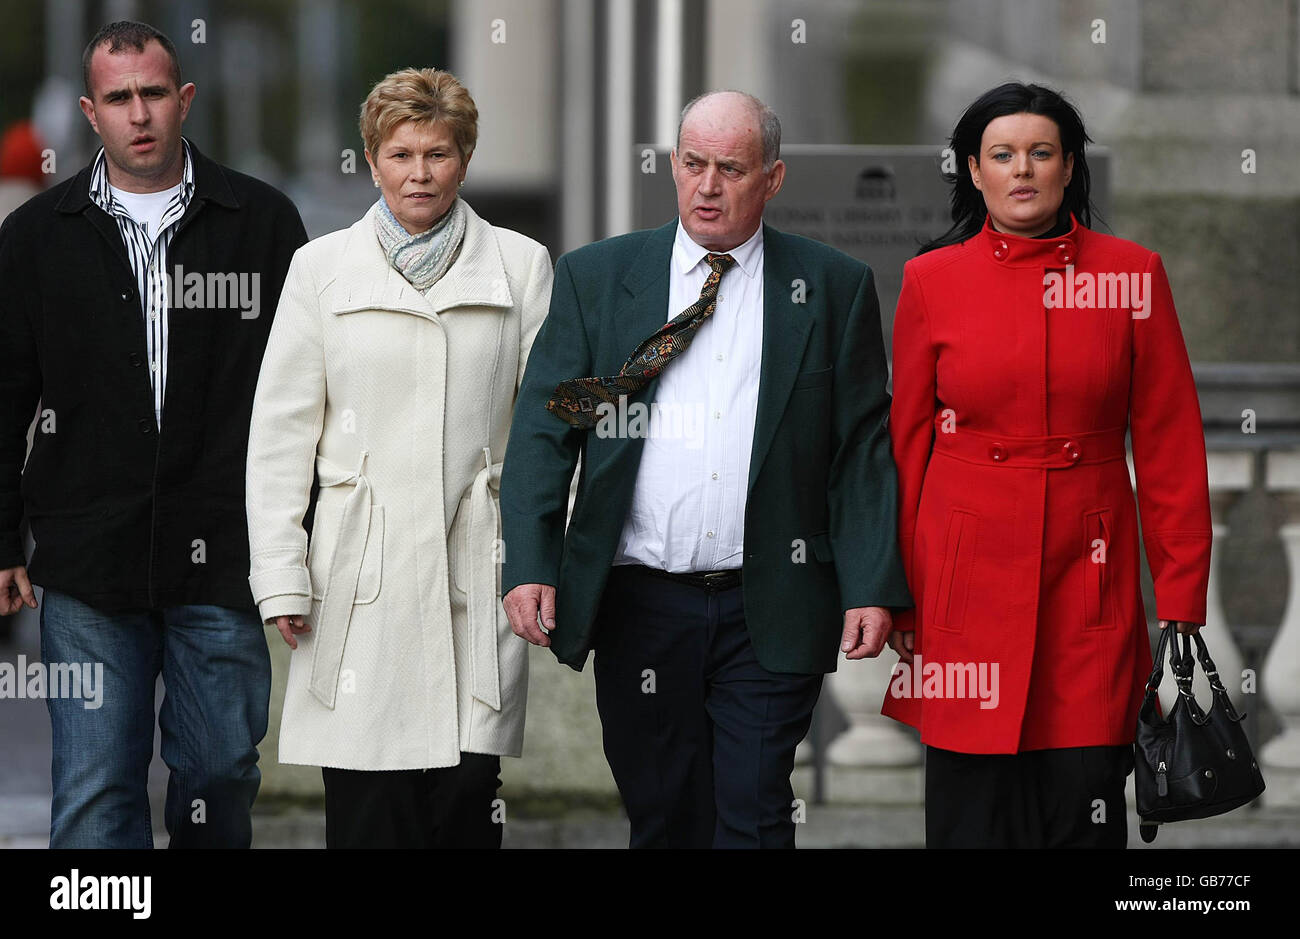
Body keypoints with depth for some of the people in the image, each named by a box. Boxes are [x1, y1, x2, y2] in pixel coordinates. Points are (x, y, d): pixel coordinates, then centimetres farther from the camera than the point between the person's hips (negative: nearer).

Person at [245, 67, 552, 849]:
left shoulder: (520, 265, 9)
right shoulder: (323, 268, 9)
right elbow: (281, 431, 8)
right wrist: (280, 575, 1)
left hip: (477, 568, 0)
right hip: (364, 571, 0)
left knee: (469, 799, -3)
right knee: (367, 810, -5)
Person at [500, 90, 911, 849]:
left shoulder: (835, 289, 6)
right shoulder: (595, 276, 8)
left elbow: (864, 448, 3)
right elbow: (543, 429, 4)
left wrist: (872, 587, -6)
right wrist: (529, 566, -8)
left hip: (769, 613, -1)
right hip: (640, 606, 1)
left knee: (754, 819, -6)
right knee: (663, 815, 8)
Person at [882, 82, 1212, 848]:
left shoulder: (1133, 275, 2)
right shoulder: (932, 281, 3)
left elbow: (1170, 449, 3)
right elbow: (907, 446, 8)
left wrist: (1182, 602, 0)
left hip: (1090, 581, 0)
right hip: (969, 576, 0)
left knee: (1086, 806, -1)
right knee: (974, 809, 2)